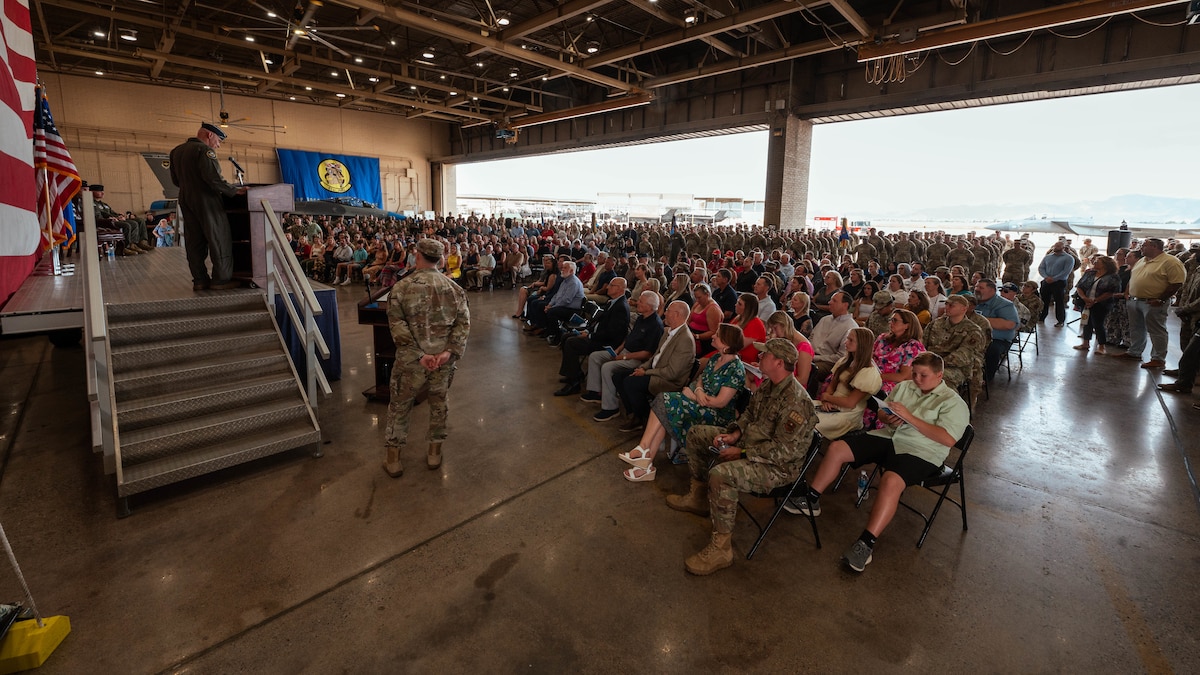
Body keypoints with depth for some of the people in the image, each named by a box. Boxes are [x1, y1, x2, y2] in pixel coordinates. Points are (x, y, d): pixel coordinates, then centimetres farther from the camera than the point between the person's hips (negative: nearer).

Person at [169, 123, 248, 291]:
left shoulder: (177, 151, 16)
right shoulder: (204, 150, -11)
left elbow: (175, 180, 20)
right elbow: (213, 178, -22)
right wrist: (234, 191, -16)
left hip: (186, 201, 8)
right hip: (206, 201, -8)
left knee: (194, 242, 8)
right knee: (219, 240, -4)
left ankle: (200, 280, 10)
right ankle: (221, 280, -4)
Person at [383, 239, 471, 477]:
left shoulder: (401, 287, -6)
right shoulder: (454, 288, 1)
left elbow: (397, 326, -13)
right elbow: (463, 323, -7)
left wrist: (419, 355, -14)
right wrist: (449, 352, -14)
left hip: (410, 360, -2)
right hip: (444, 360, 2)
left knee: (399, 406, 16)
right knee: (438, 404, 19)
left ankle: (393, 458, 25)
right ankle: (435, 453, 31)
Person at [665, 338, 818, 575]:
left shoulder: (796, 402, -27)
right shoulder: (768, 385, 2)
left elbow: (783, 449, -29)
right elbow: (749, 413, 16)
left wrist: (742, 453, -23)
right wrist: (734, 434, -2)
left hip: (777, 466, -10)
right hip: (749, 441, 10)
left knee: (720, 475, -36)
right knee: (696, 434, 12)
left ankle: (720, 549, -20)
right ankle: (698, 498, 24)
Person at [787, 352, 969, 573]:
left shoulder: (953, 403, -2)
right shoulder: (903, 387, 15)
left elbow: (948, 439, -17)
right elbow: (881, 412, 22)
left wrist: (910, 417, -19)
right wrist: (888, 418, -3)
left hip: (920, 452, -6)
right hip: (887, 436, 6)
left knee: (891, 480, -36)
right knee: (837, 448, -10)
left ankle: (866, 543, -30)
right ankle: (811, 500, 2)